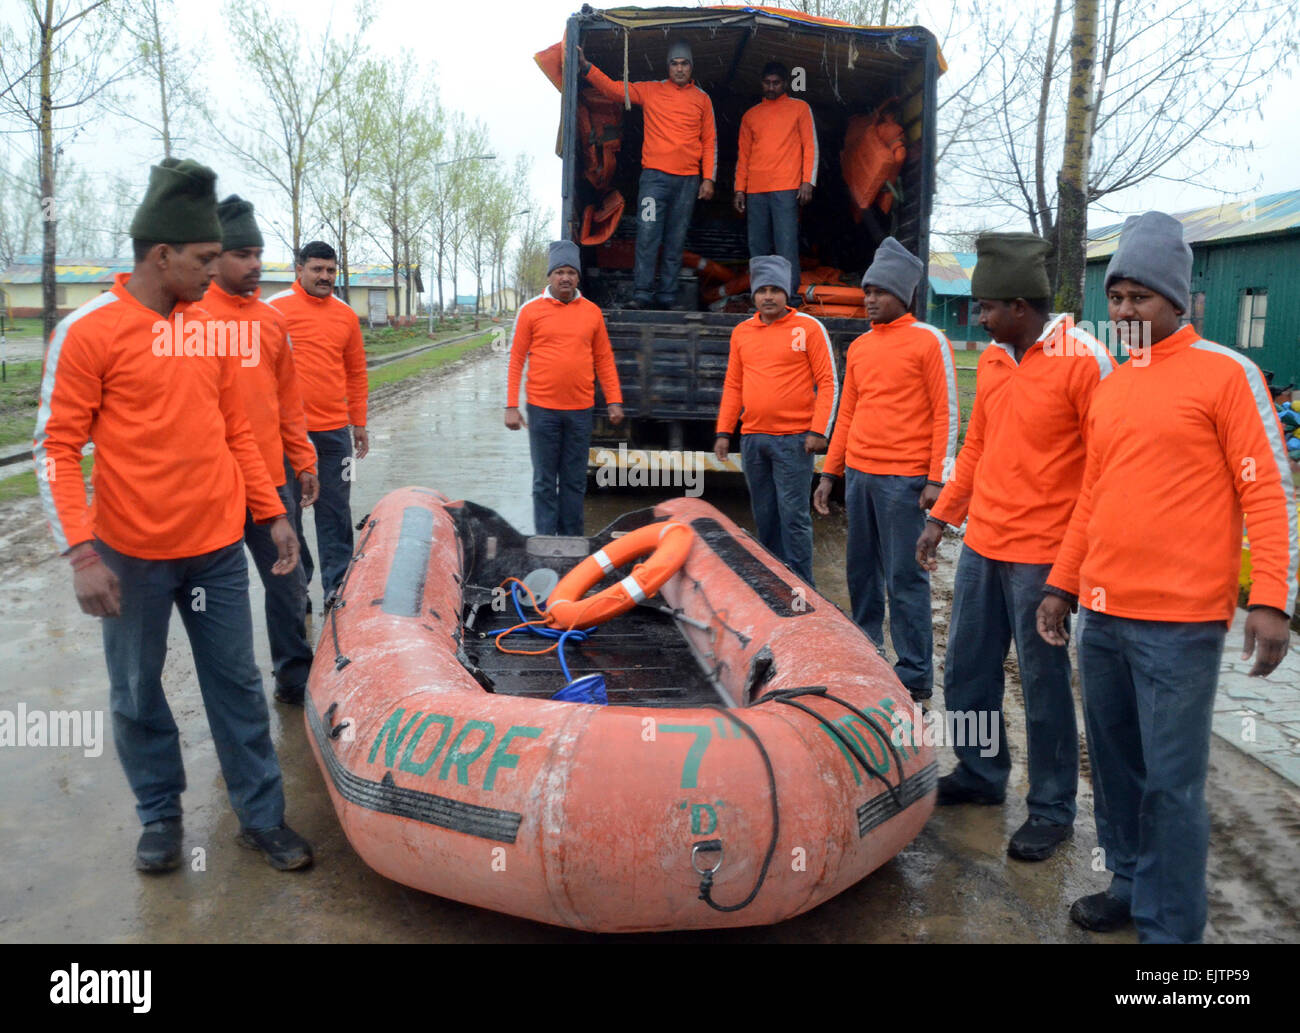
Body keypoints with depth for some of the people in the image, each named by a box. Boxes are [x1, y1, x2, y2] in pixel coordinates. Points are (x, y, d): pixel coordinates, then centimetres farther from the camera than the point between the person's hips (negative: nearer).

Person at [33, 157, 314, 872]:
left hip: (217, 546, 4)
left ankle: (262, 817, 22)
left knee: (237, 683, 9)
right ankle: (160, 815, 31)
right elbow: (57, 447, -9)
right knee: (136, 693, 11)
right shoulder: (90, 331, -9)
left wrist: (271, 512, 10)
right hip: (131, 555, -4)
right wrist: (80, 552, -15)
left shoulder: (207, 328, 7)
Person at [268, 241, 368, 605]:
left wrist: (359, 422, 16)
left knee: (336, 511, 7)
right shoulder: (275, 308, -2)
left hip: (335, 430, 3)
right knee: (288, 511, 7)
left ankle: (337, 586, 16)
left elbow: (356, 373, 17)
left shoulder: (346, 314, 11)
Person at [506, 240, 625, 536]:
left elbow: (604, 360, 10)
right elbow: (516, 360, 2)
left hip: (581, 410, 2)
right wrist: (511, 406, -4)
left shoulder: (592, 312, 8)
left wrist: (614, 401, 3)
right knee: (544, 482, 3)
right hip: (542, 409, -2)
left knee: (575, 481, 7)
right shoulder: (531, 310, 1)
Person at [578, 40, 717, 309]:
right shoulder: (650, 91, 9)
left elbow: (709, 141, 12)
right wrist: (586, 66, -6)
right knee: (647, 233, -11)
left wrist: (708, 178, 4)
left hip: (688, 179, 1)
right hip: (654, 175, -1)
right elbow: (612, 88, 7)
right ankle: (643, 292, -8)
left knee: (676, 239, 2)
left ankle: (667, 295, 6)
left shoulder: (702, 99, 12)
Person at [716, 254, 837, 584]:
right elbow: (733, 386, 14)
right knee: (764, 515, 11)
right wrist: (724, 432, 9)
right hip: (752, 439, 5)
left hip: (794, 439, -5)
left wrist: (819, 431, -11)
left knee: (793, 514, -5)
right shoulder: (741, 332, 12)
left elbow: (828, 383, -4)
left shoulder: (809, 328, -2)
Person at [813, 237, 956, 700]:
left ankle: (916, 675, 5)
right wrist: (830, 471, 16)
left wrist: (936, 479, -13)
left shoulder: (929, 341, -3)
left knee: (905, 577, -4)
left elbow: (946, 414, -7)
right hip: (858, 474, 6)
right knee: (861, 570, 12)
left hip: (904, 479, -6)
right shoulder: (859, 346, 15)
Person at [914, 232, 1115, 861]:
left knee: (1043, 684, 4)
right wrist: (942, 517, 17)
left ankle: (1052, 812, 21)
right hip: (981, 545, 7)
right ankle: (980, 775, 36)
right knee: (965, 672, 15)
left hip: (1041, 557, -7)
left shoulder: (1083, 361, -13)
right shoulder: (991, 360, 9)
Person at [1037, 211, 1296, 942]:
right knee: (1114, 760, 15)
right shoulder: (1111, 386, 15)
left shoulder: (1226, 373, -4)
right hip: (1102, 613, 6)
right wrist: (1063, 583, 17)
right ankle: (1131, 883, 32)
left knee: (1172, 780, -1)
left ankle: (1170, 927, 12)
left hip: (1179, 621, -6)